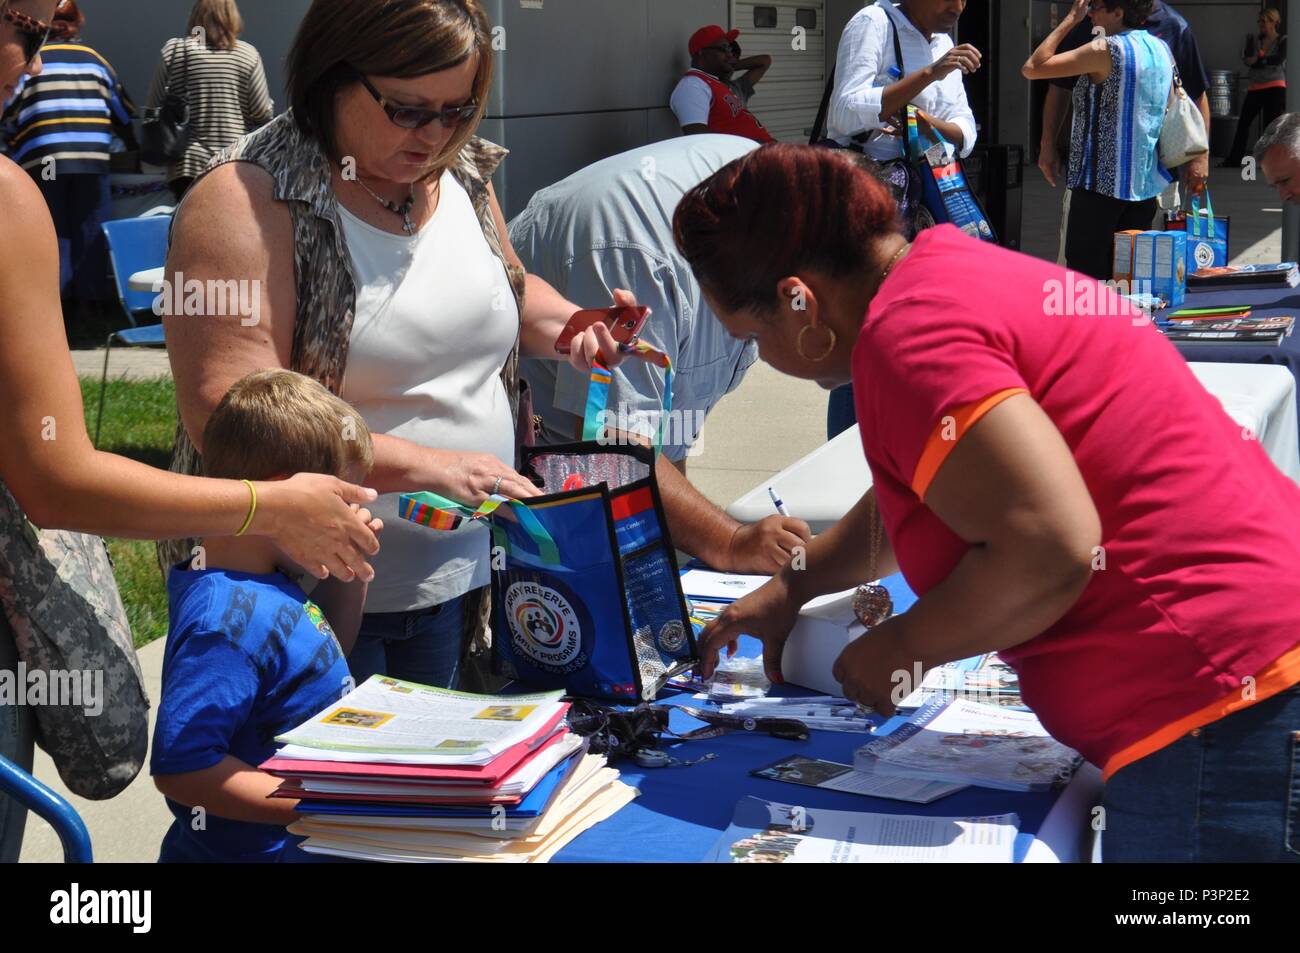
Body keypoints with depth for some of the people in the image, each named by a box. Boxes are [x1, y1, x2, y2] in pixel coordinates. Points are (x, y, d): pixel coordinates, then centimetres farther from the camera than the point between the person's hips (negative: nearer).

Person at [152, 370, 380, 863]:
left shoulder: (267, 583, 4)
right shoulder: (228, 621, -26)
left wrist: (353, 568, 9)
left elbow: (325, 652, 24)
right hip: (257, 850, -9)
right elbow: (180, 768, -30)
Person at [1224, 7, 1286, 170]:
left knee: (1271, 125, -6)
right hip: (1255, 88, 5)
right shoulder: (1256, 39, 11)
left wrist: (1258, 60, -12)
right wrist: (1266, 60, -16)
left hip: (1275, 88, -5)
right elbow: (1246, 59, -1)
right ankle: (1234, 159, 11)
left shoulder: (1283, 41, -1)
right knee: (1244, 122, 5)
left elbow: (1279, 59, -16)